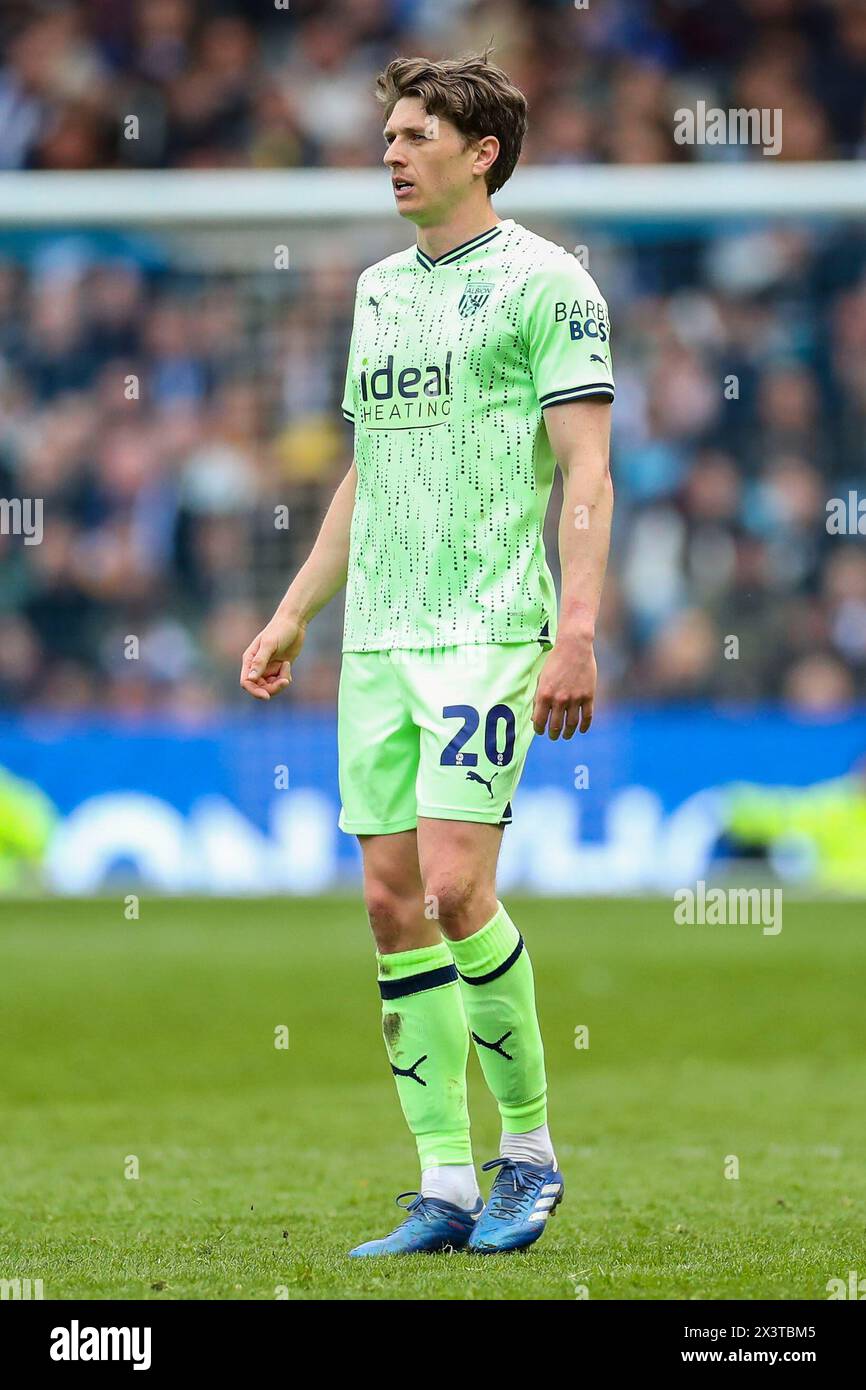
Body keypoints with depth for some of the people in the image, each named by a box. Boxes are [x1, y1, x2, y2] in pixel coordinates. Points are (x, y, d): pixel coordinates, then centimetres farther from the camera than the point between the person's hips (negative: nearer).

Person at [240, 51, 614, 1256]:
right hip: (378, 637, 7)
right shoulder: (379, 289, 17)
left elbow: (586, 470, -8)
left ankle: (530, 1147, 2)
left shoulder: (545, 282, -4)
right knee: (393, 901, 2)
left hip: (490, 628, -7)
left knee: (455, 887, -15)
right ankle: (447, 1187, 6)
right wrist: (294, 614, 21)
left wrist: (577, 632, -17)